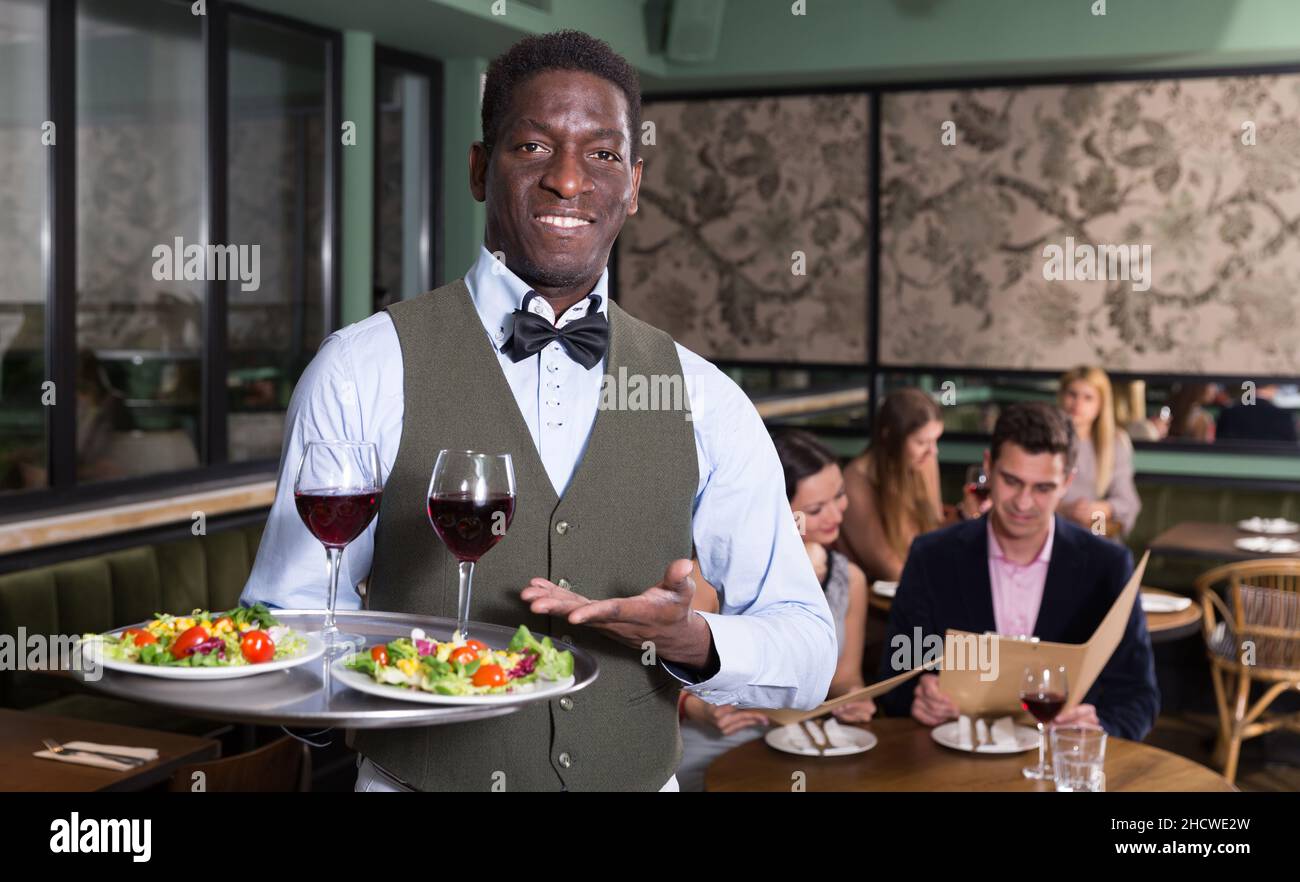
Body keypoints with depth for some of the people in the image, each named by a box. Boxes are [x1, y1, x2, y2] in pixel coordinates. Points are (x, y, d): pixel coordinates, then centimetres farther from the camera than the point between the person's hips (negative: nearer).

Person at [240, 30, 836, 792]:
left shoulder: (705, 401, -3)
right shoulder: (364, 373, -11)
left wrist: (688, 639, -21)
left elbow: (807, 656, -1)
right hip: (415, 779, -2)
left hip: (642, 782, 2)